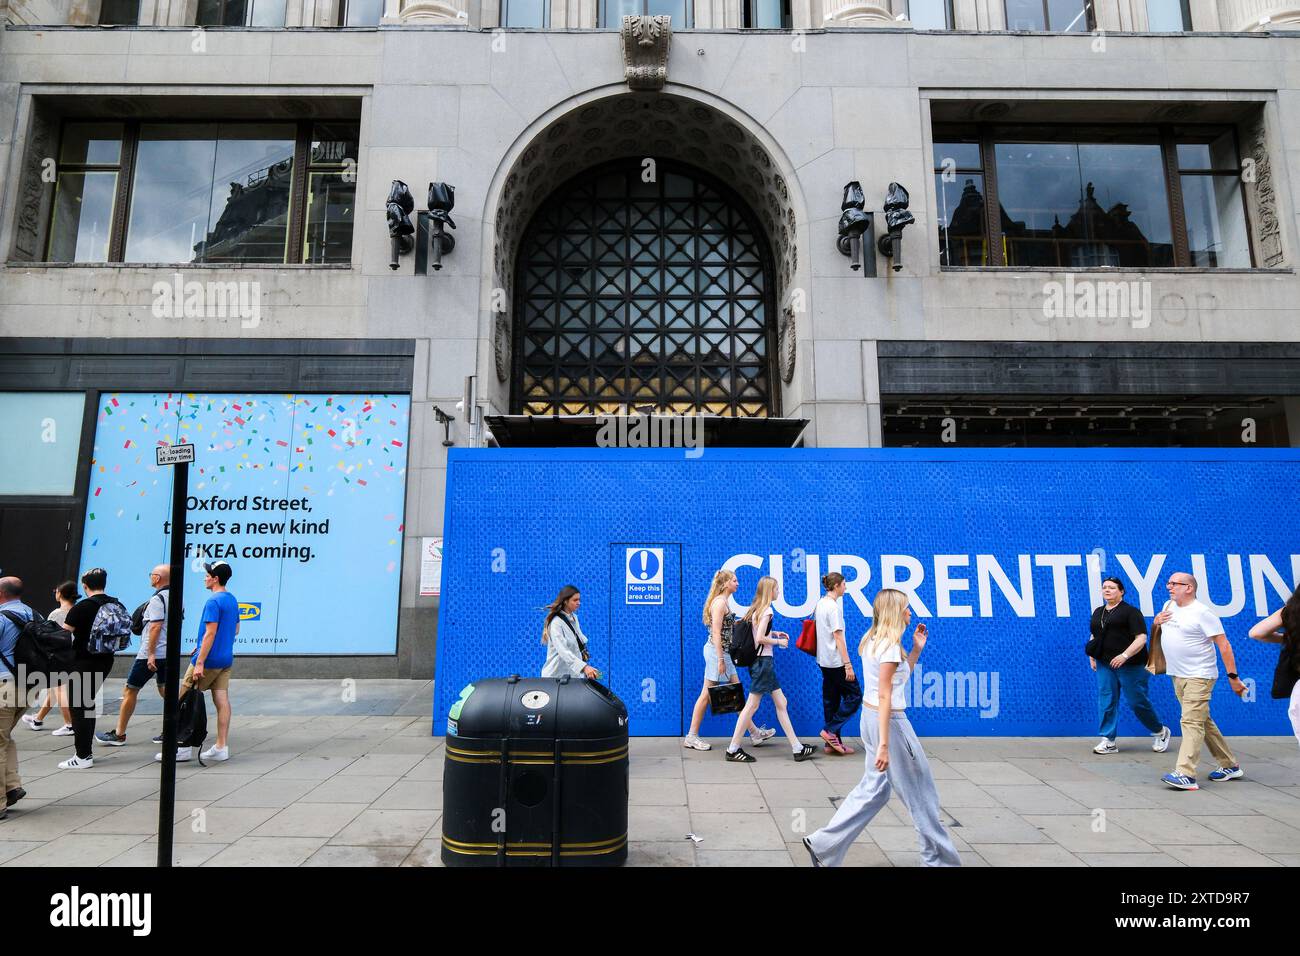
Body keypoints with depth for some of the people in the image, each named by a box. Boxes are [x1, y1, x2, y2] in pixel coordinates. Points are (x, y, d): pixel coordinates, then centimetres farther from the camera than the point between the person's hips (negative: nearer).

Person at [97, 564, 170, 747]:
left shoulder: (157, 599, -15)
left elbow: (155, 627, -21)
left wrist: (151, 654, -21)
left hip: (151, 653, -8)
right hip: (169, 653, 8)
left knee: (130, 691, 4)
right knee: (165, 690, 13)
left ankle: (119, 734, 12)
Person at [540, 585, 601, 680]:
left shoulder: (574, 617, 9)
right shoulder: (556, 623, -17)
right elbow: (563, 651, -28)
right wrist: (584, 667, -39)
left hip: (574, 673, 7)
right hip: (557, 675, -7)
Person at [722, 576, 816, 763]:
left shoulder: (755, 609, 12)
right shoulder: (766, 610, -14)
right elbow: (760, 638, -21)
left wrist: (773, 633, 15)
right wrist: (778, 641, -8)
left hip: (760, 661, 10)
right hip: (763, 661, -10)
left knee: (781, 703, 11)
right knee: (752, 705, -3)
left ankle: (797, 748, 15)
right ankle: (733, 750, 3)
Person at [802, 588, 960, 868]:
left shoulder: (872, 640, 10)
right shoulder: (890, 644, -17)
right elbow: (884, 695, -22)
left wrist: (916, 649, 14)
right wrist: (884, 744, -23)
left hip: (870, 717, 9)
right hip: (888, 720, -9)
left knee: (874, 787, 15)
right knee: (920, 793, 8)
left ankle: (823, 844, 14)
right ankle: (939, 859, 23)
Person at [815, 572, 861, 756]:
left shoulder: (820, 604, 11)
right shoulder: (834, 606, -16)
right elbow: (838, 637, -19)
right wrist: (848, 664, -18)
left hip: (823, 661, 9)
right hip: (836, 661, -9)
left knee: (831, 699, 11)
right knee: (854, 695, 1)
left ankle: (832, 743, 14)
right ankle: (830, 730, -1)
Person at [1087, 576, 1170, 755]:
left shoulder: (1131, 612, -7)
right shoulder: (1098, 612, 13)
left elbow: (1141, 638, -14)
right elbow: (1094, 637, 23)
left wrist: (1124, 656, -23)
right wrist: (1092, 656, 10)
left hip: (1130, 665, -5)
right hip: (1105, 665, 6)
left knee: (1138, 702, 4)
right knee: (1106, 703, 1)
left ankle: (1161, 732, 29)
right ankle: (1108, 742, 5)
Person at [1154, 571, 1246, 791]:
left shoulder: (1201, 613, -12)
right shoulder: (1168, 606, 10)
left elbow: (1224, 645, -13)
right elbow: (1158, 628, 28)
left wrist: (1233, 677, -16)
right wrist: (1157, 621, 4)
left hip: (1199, 676, -8)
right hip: (1178, 675, 8)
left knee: (1191, 722, -14)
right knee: (1203, 722, 16)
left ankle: (1185, 774, -19)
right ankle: (1229, 766, 29)